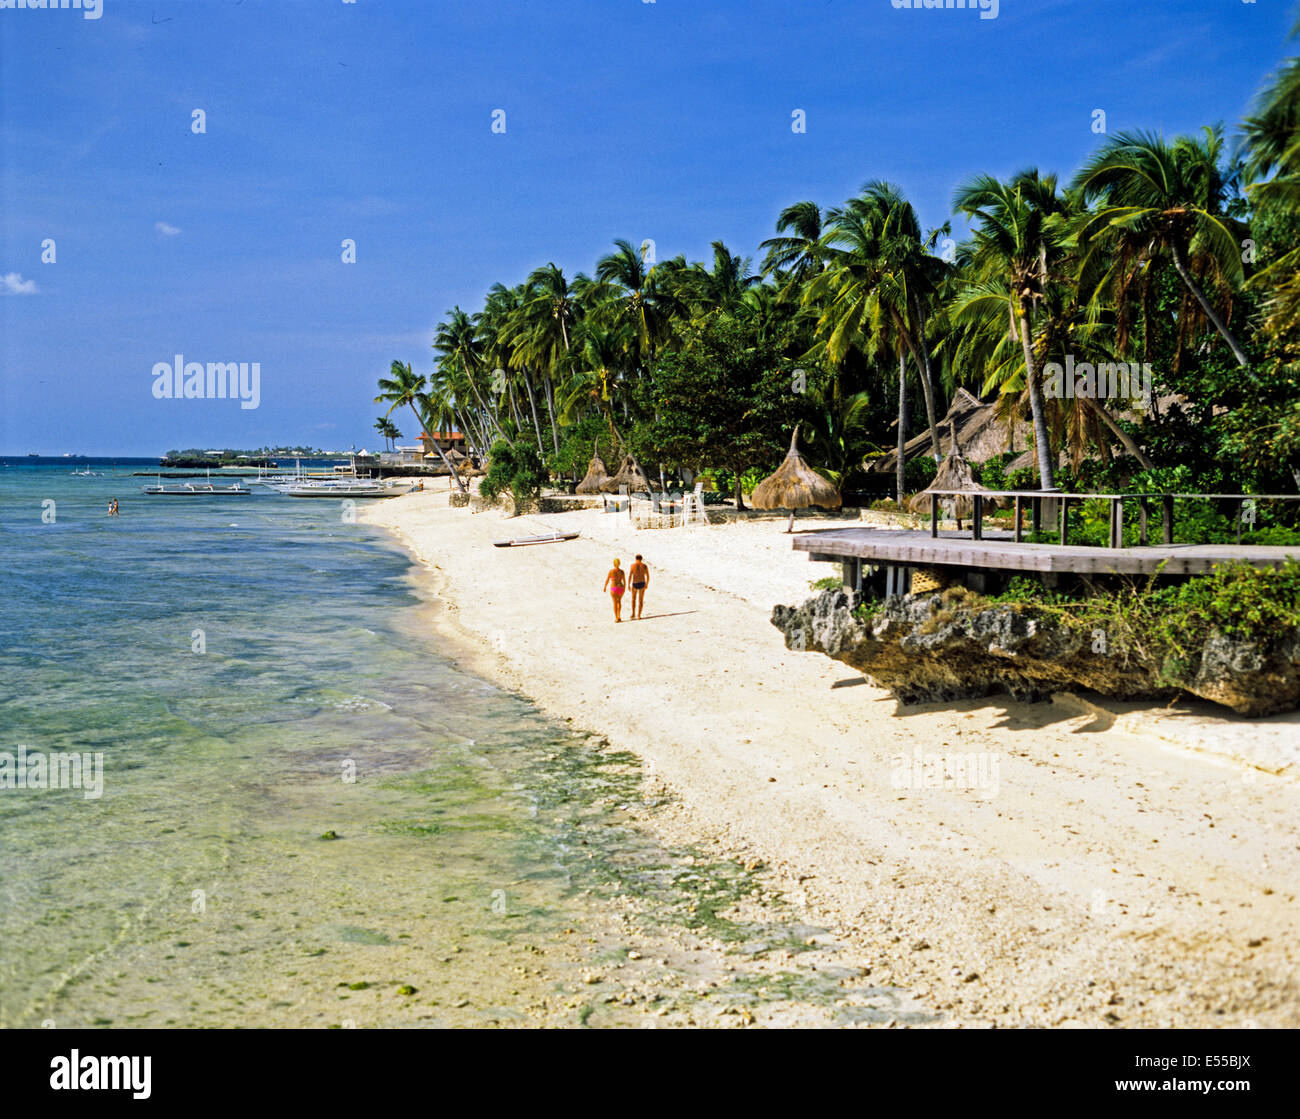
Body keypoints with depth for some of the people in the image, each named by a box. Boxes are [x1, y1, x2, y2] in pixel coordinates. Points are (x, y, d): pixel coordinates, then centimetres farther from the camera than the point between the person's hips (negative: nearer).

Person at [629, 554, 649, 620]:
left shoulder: (633, 565, -5)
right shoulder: (644, 566, -1)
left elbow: (630, 576, -10)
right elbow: (648, 576, 2)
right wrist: (647, 584, 16)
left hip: (635, 584, -1)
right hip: (642, 584, 1)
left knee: (633, 599, 19)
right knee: (641, 600, 11)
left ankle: (633, 614, 11)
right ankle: (639, 615, 7)